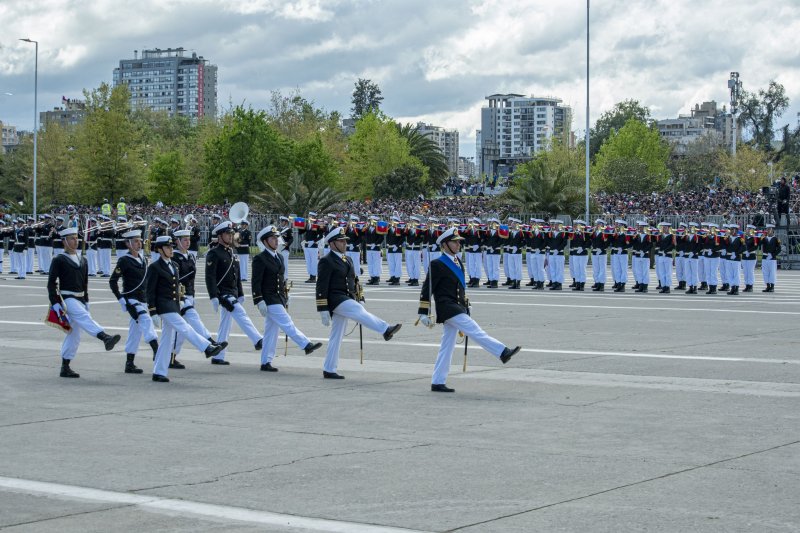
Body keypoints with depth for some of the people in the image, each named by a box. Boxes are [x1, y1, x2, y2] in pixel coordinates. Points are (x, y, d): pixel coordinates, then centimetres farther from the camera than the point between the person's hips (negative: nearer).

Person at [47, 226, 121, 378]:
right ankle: (106, 338, -52)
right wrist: (55, 304, -14)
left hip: (80, 300, 7)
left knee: (74, 334, 8)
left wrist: (86, 302, 19)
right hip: (67, 299, -7)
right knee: (84, 318, -30)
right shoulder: (58, 260, -4)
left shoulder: (83, 261, 16)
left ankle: (65, 368, 14)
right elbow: (51, 283, -8)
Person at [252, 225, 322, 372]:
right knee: (287, 324, -14)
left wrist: (286, 298, 20)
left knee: (271, 331, 9)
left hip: (279, 299, 8)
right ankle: (306, 345, -17)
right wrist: (259, 302, -19)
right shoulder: (260, 259, -10)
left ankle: (266, 362, 13)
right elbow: (256, 282, -14)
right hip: (269, 300, -8)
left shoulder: (279, 257, 14)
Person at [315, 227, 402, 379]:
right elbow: (321, 287, -13)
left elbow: (353, 283, 24)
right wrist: (323, 310, -17)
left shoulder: (347, 260, 17)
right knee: (359, 310, -31)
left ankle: (329, 370, 13)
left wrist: (357, 301, 22)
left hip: (347, 300, 9)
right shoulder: (326, 261, -9)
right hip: (335, 300, -9)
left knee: (336, 337, 9)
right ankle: (386, 330, -48)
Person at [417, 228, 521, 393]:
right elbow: (427, 289, -10)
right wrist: (423, 313, -13)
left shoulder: (457, 262, 17)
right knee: (475, 331, -18)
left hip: (457, 310, 9)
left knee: (447, 347, 9)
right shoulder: (437, 265, -9)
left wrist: (466, 307, 25)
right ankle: (503, 352, -27)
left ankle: (437, 382, 12)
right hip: (448, 309, -9)